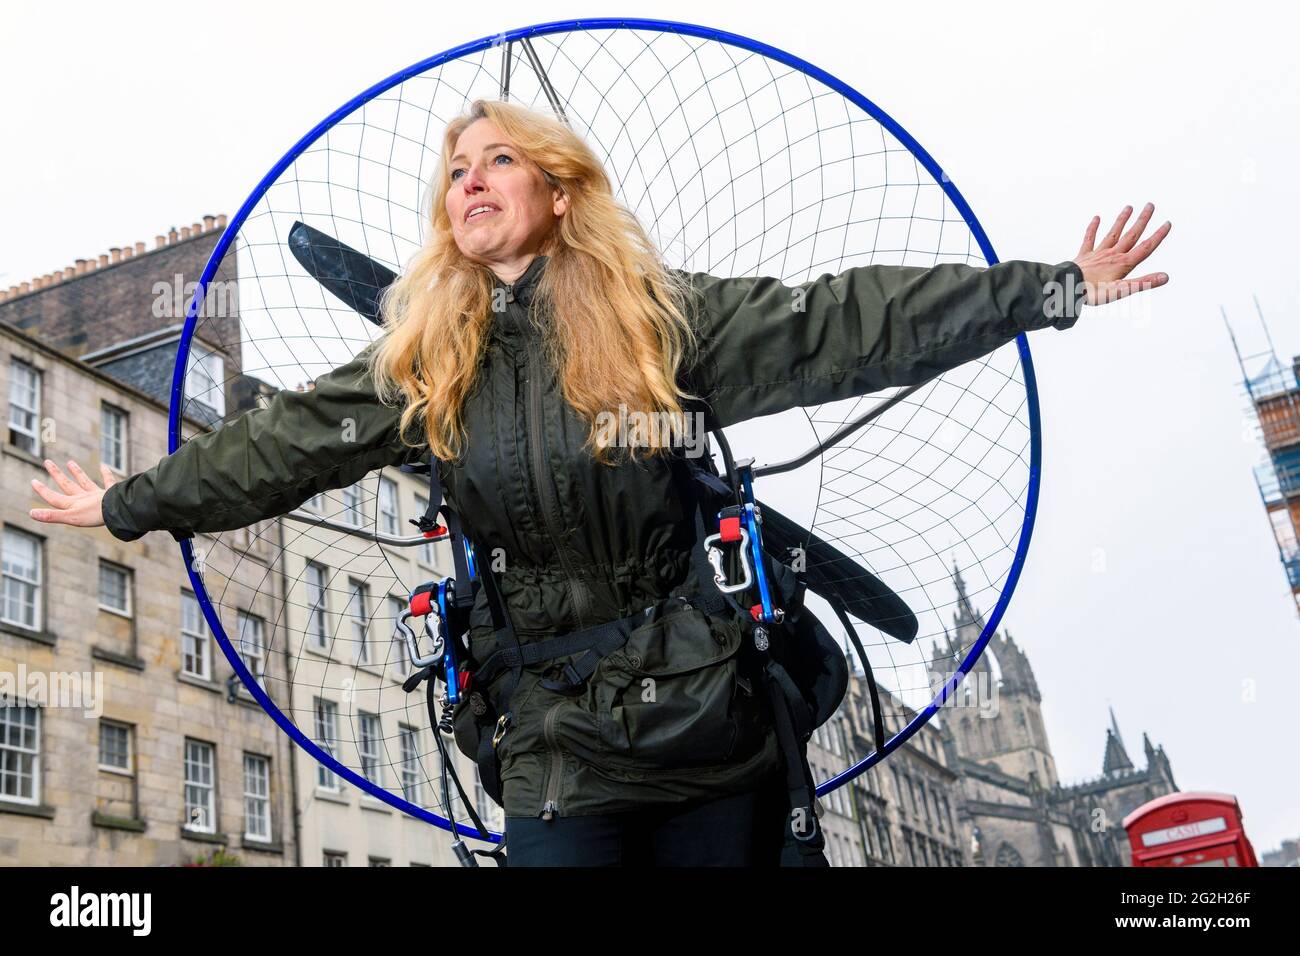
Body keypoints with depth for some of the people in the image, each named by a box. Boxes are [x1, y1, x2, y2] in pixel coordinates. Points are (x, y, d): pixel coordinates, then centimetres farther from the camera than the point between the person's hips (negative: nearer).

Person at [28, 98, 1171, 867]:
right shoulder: (420, 361, 6)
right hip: (560, 754, 2)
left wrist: (1052, 286, -12)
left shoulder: (661, 314, -3)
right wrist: (130, 502, 19)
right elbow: (278, 447, 13)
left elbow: (842, 324, -8)